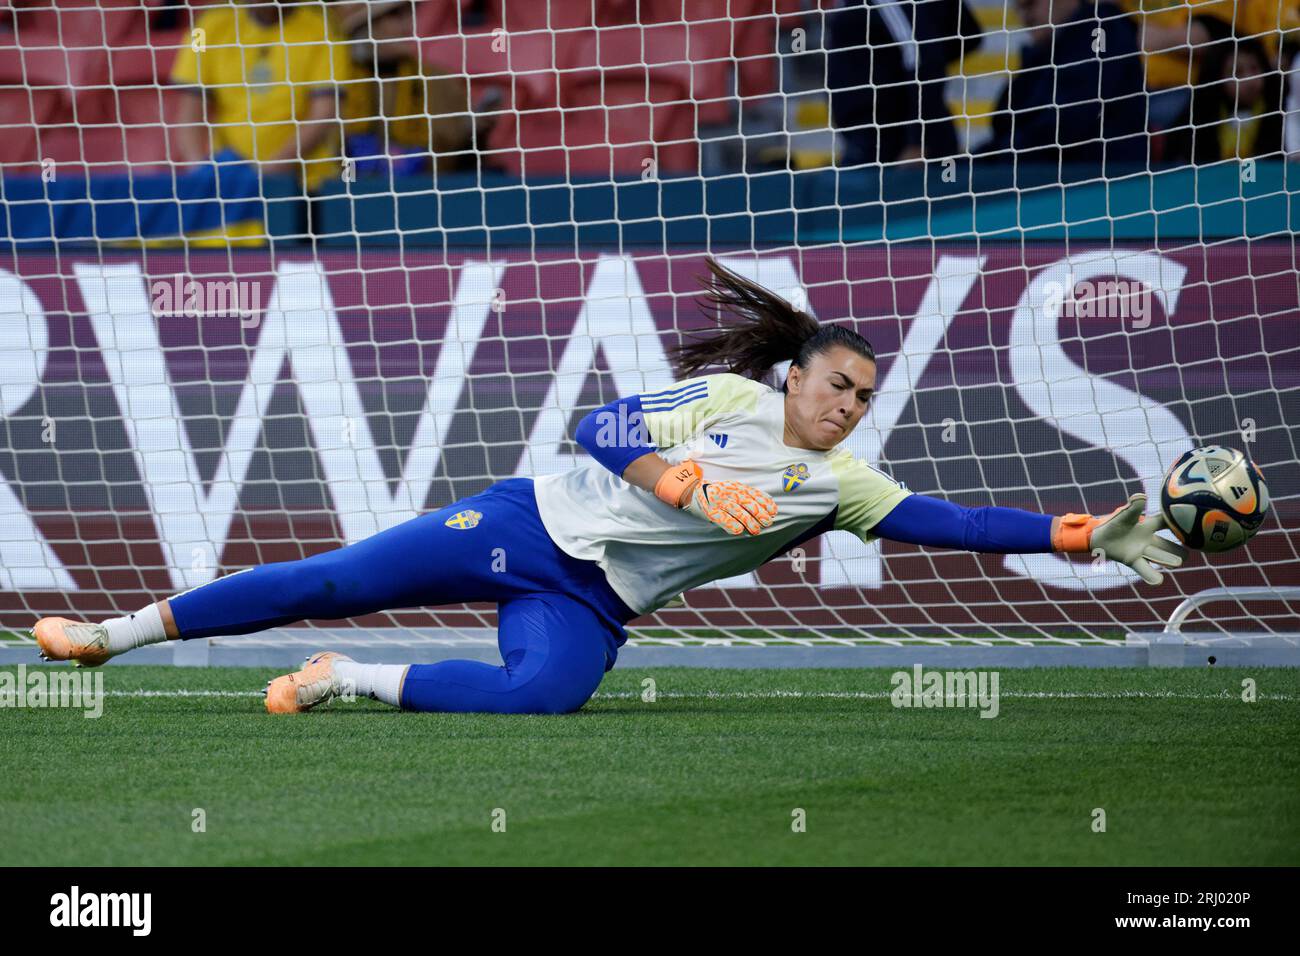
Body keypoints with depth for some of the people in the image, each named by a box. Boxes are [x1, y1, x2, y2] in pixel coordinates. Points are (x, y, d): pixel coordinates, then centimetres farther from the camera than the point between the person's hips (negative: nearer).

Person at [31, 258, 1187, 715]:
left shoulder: (841, 485, 7)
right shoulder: (732, 399, 0)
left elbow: (944, 520, 0)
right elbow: (607, 428, -6)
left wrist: (1078, 536, -8)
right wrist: (688, 486, -22)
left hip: (588, 606, 1)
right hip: (528, 526, -1)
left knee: (542, 695, -33)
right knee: (333, 581, -6)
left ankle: (353, 680, -15)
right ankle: (119, 632, 8)